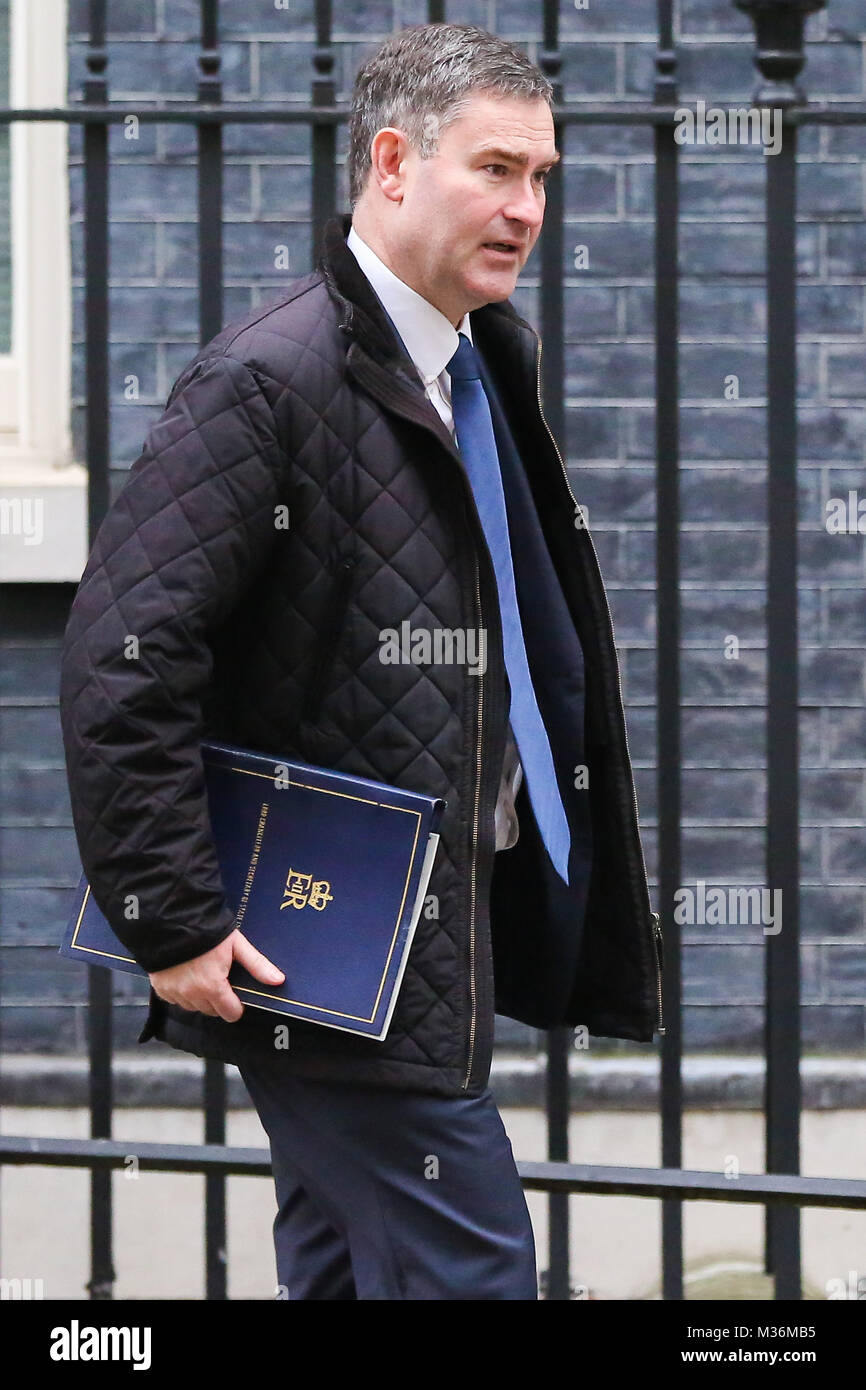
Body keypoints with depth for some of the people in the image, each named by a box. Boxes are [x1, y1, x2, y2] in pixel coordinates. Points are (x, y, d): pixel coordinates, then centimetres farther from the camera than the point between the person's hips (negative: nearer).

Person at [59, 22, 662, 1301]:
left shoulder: (488, 362, 11)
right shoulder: (271, 380, -17)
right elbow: (120, 655, -21)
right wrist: (174, 921, -21)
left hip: (430, 937, 9)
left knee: (345, 1268, 15)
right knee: (466, 1268, -9)